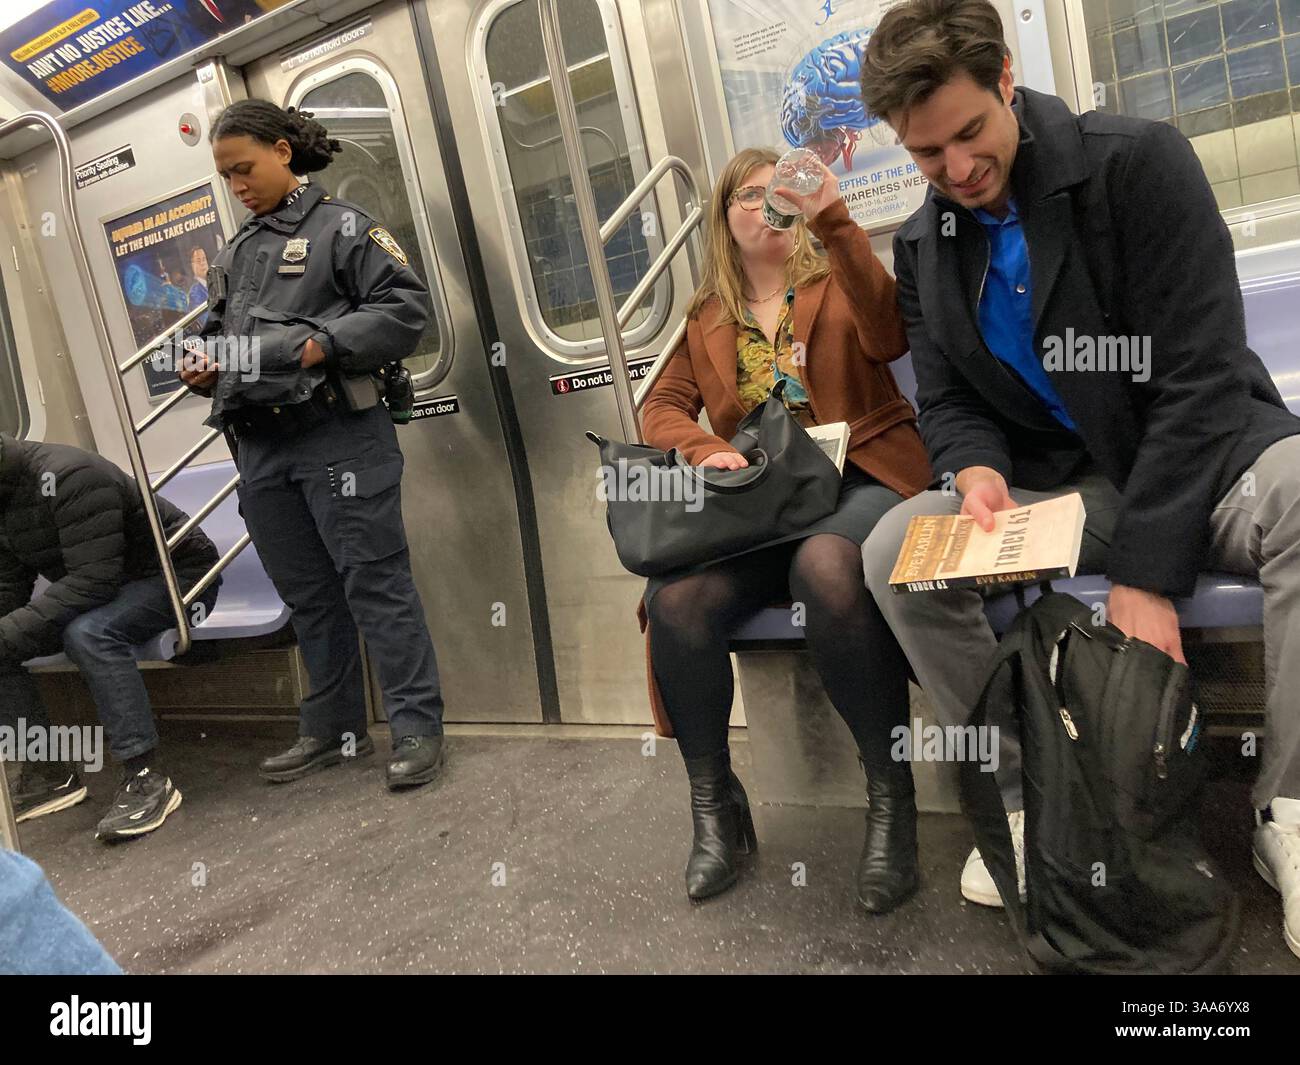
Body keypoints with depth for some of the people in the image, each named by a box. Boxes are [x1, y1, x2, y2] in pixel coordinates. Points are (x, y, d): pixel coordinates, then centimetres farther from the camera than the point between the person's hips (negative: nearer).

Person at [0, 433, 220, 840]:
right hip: (99, 591, 9)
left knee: (88, 634, -36)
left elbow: (94, 580, -32)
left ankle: (147, 779, -29)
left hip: (177, 575, -9)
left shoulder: (69, 474, -26)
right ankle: (48, 771, 6)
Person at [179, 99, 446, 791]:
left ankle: (416, 727, 4)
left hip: (337, 435, -7)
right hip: (259, 445, 7)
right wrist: (206, 370, 5)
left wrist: (321, 345, -17)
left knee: (374, 583, -5)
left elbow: (405, 306, -9)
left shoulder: (341, 226, 1)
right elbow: (219, 335, 27)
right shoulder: (232, 255, 21)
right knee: (308, 596, 13)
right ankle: (333, 730, 25)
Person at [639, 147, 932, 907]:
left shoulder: (836, 281, 12)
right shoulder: (707, 318, 20)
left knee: (825, 570, -39)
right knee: (675, 602, -28)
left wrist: (833, 220, -19)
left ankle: (893, 800, -22)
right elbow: (663, 408, 14)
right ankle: (716, 808, -8)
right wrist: (703, 447, -8)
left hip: (857, 477, -2)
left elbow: (889, 337, -10)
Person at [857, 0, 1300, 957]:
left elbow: (1199, 378, -19)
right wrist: (976, 471, -19)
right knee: (893, 550, -20)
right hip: (1055, 485, 4)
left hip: (1205, 453, -3)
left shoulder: (1140, 163, -13)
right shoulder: (925, 247, 3)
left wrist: (1144, 574, -25)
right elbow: (947, 402, 7)